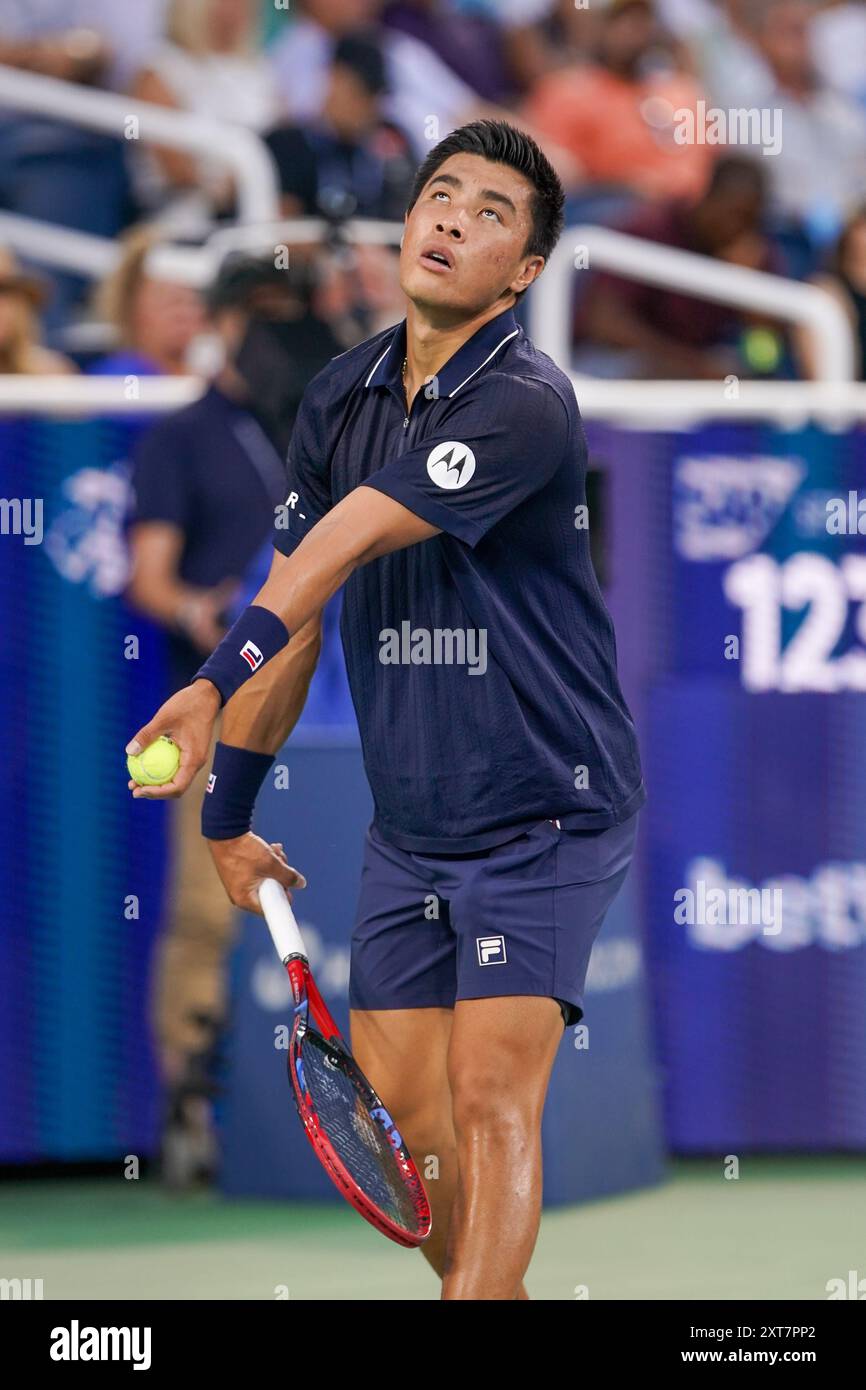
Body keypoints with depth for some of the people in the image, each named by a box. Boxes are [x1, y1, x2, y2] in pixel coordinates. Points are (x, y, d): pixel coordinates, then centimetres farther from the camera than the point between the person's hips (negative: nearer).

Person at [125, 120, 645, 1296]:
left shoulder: (524, 404, -20)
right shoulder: (343, 396, 3)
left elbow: (343, 545, -32)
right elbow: (297, 602, 9)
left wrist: (216, 684, -40)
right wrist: (229, 809, 10)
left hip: (547, 814, -7)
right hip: (407, 827, 7)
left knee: (491, 1094, -15)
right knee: (397, 1099, 6)